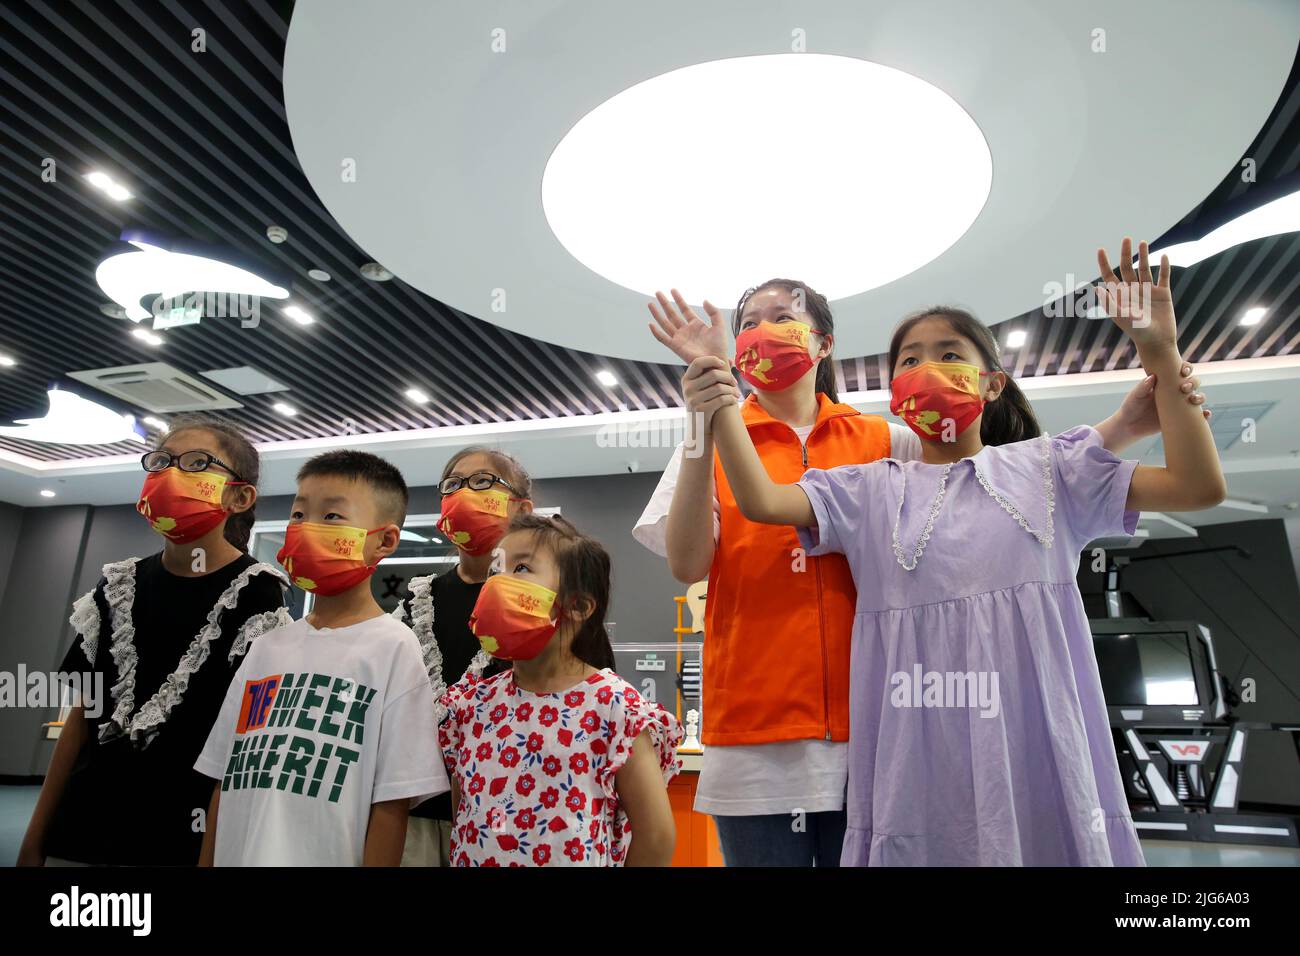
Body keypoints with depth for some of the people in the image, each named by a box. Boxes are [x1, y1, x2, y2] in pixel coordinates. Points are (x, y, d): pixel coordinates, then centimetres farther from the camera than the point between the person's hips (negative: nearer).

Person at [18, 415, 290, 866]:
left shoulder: (254, 593, -11)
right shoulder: (119, 586, 5)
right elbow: (83, 716, 9)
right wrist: (35, 837, 9)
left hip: (186, 839, -5)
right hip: (79, 832, 5)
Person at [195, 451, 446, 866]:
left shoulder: (393, 647, -12)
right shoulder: (267, 646, 5)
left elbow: (392, 802, -14)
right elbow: (224, 779, 9)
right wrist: (207, 862, 6)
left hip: (325, 856, -5)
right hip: (234, 857, 5)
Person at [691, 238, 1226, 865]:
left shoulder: (1046, 467, 8)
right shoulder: (869, 490, 5)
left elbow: (1199, 486, 2)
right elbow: (761, 501, -9)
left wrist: (1161, 356, -3)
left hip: (1040, 756, 1)